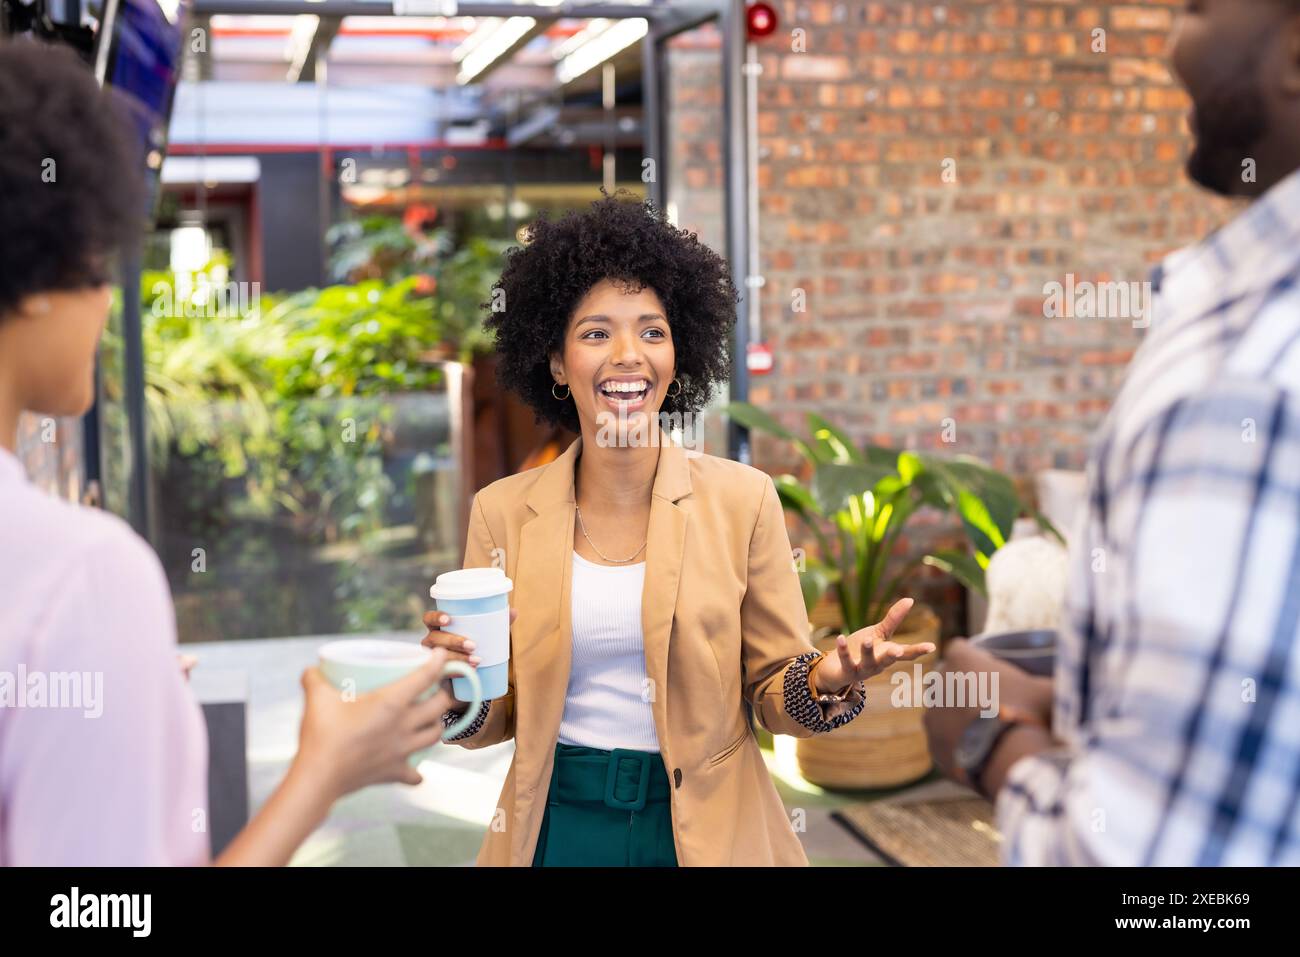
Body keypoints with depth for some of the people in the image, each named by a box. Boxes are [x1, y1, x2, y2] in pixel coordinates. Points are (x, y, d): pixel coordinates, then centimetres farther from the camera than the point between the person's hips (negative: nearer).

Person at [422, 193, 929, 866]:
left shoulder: (744, 499, -7)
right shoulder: (502, 512, -4)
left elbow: (771, 694, -1)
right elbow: (496, 721, 3)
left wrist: (827, 682, -21)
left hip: (709, 828, -1)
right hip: (559, 829, 1)